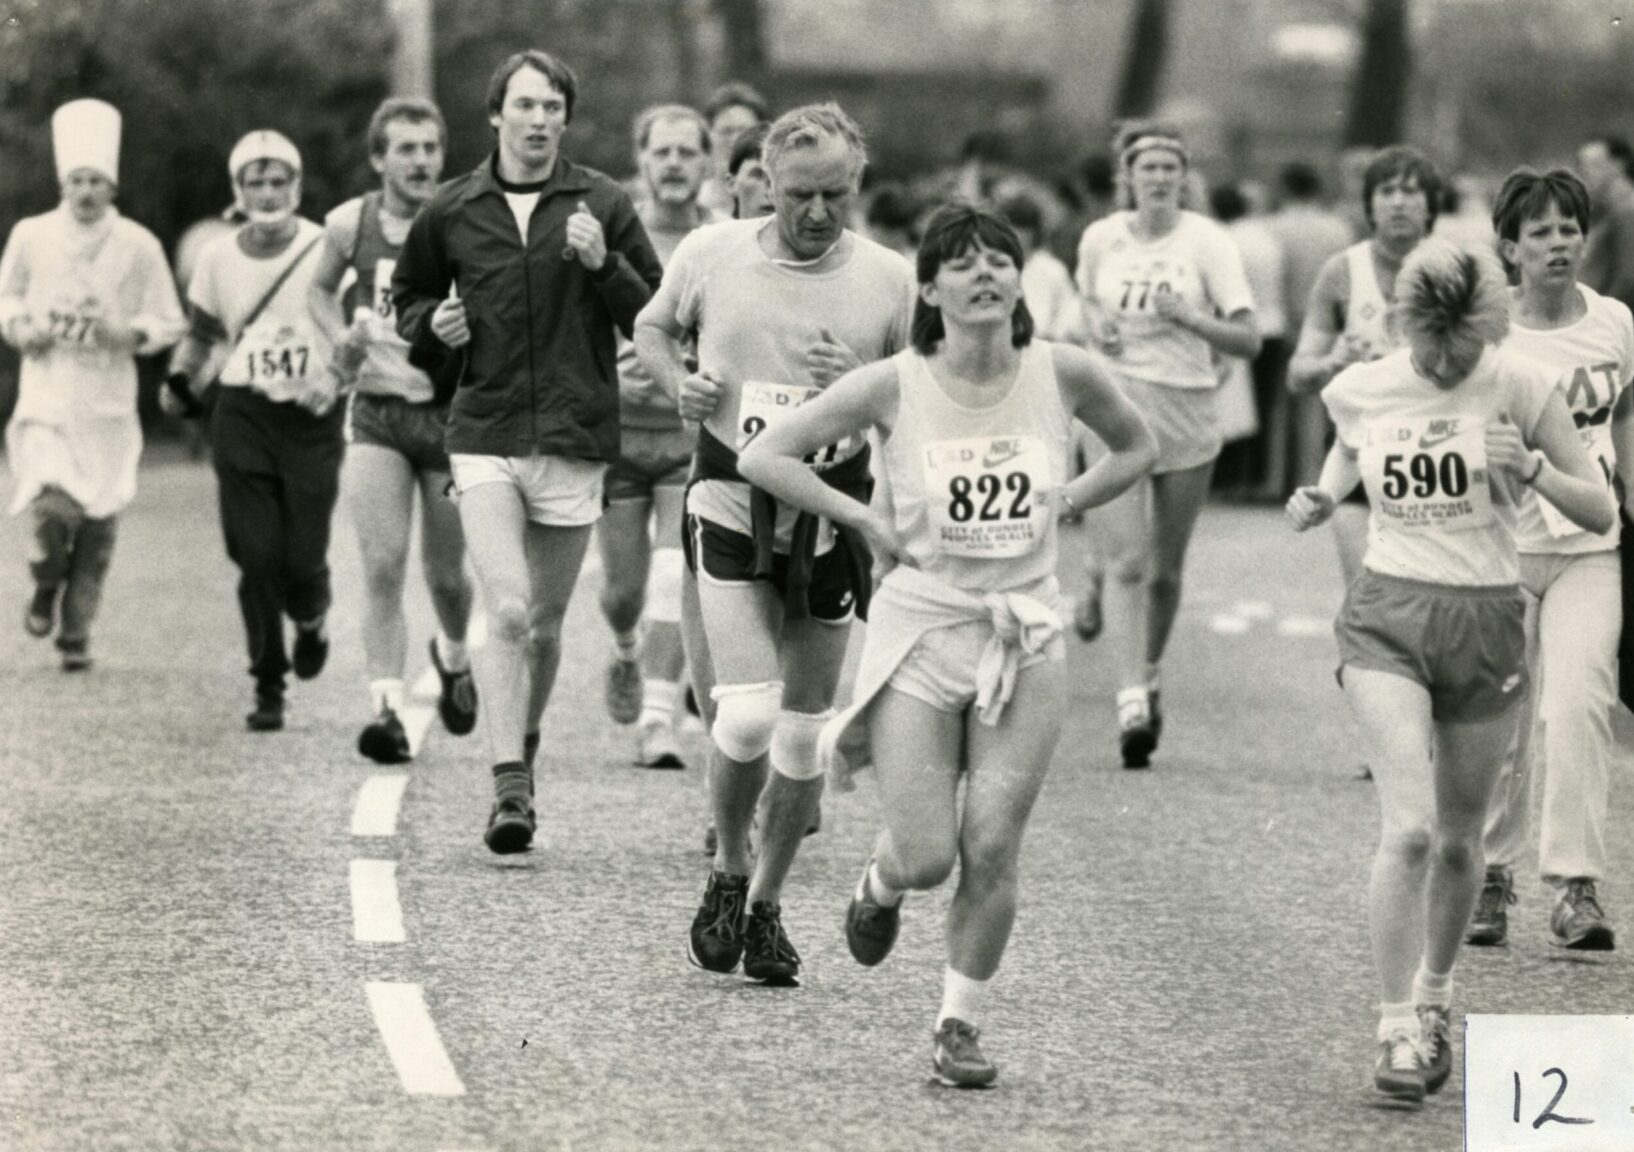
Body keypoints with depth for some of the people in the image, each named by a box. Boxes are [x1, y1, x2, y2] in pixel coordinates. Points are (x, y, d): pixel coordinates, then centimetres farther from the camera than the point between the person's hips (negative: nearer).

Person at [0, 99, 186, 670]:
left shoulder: (138, 246, 1)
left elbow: (169, 322, 7)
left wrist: (126, 333, -11)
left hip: (108, 406, 1)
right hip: (46, 401, -1)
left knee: (99, 524, 1)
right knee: (54, 508, -20)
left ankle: (76, 634, 19)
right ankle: (46, 584, 13)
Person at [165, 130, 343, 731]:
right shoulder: (218, 258, 7)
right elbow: (201, 334, 23)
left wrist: (336, 378, -11)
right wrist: (181, 380, 13)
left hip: (311, 418, -2)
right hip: (242, 417, 2)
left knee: (303, 560, -5)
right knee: (257, 557, -5)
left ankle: (312, 618, 32)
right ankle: (268, 686, 8)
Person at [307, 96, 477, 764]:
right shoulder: (350, 225, -1)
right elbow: (321, 291, 19)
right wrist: (342, 338, -1)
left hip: (452, 411, -1)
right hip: (377, 414, 1)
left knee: (445, 573, 9)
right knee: (383, 564, -13)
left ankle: (453, 655, 41)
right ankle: (386, 705, -15)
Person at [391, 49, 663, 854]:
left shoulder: (602, 206, 1)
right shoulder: (451, 212, 4)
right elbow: (408, 297, 21)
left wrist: (602, 264, -14)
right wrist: (434, 322, -1)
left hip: (575, 439, 1)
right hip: (484, 433, -1)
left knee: (544, 626, 10)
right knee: (508, 614, -15)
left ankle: (523, 751, 34)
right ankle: (509, 789, -15)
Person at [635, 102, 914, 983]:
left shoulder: (889, 281, -2)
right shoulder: (710, 254, -1)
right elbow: (653, 327, 18)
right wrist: (677, 381, -3)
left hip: (833, 513, 1)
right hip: (731, 504, -1)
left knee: (805, 728, 7)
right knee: (747, 714, -14)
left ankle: (767, 904, 24)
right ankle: (727, 874, 11)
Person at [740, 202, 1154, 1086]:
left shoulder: (1065, 375, -4)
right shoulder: (894, 386, -10)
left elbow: (1135, 447, 16)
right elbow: (764, 456, -4)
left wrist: (1061, 506, 3)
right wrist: (866, 521, -8)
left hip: (1025, 636, 2)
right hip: (921, 629, -2)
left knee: (992, 848, -2)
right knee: (925, 857, -5)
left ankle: (959, 1023, 14)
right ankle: (879, 884, 32)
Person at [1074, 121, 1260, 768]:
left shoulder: (1206, 242, -4)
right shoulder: (1100, 239, 3)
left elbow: (1248, 340, -6)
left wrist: (1189, 317, -22)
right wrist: (1096, 326, 1)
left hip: (1187, 416, 0)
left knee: (1166, 570, 7)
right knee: (1128, 560, -14)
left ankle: (1150, 677, 31)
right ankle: (1132, 697, -20)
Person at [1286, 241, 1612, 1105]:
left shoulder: (1519, 387, -6)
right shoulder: (1359, 390, -2)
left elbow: (1599, 512, -2)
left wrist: (1532, 467, -20)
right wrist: (1321, 497, 2)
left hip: (1487, 620, 1)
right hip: (1388, 617, -1)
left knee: (1458, 841, 11)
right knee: (1408, 827, -17)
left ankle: (1433, 999, 36)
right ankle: (1398, 1028, -10)